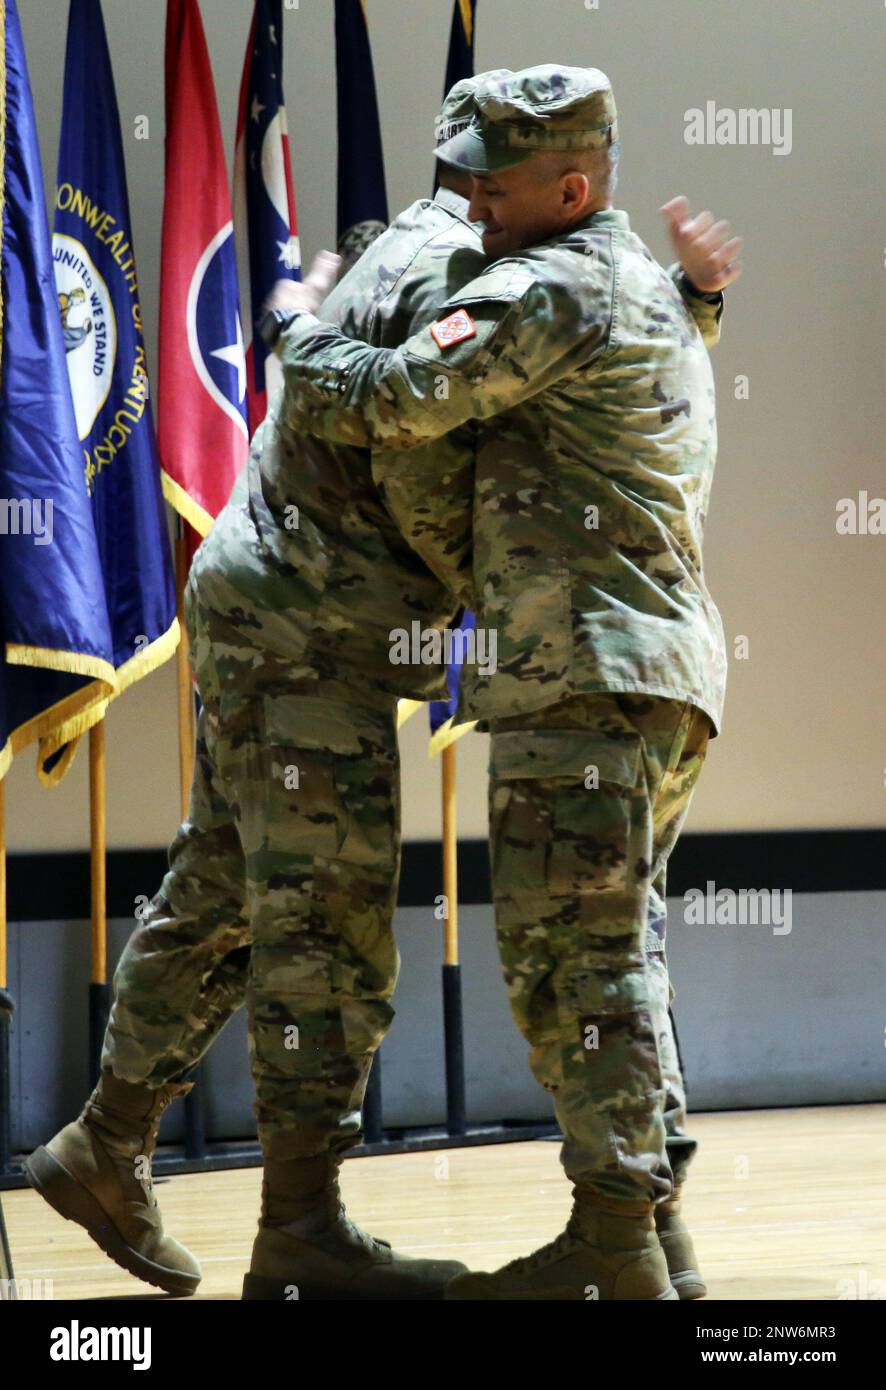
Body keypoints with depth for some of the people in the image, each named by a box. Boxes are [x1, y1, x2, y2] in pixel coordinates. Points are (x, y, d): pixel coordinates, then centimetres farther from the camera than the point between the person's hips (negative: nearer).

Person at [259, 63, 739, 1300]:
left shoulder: (550, 290, -9)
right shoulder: (659, 300, 23)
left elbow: (382, 405, -13)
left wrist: (304, 335, 6)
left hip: (587, 667, -10)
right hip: (667, 678, 10)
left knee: (570, 954, -10)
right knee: (610, 958, 13)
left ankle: (616, 1254, -11)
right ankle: (655, 1240, 12)